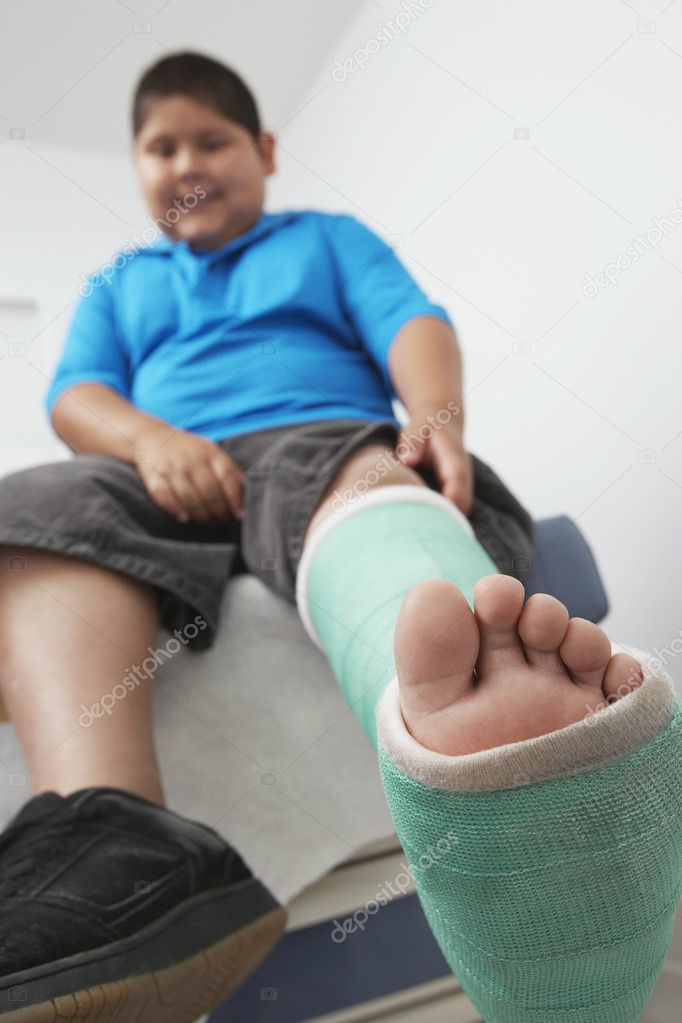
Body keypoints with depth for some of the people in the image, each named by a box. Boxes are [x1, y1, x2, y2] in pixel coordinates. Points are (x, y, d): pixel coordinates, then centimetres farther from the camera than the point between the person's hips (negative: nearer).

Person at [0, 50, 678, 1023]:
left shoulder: (329, 237, 31)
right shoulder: (117, 284, 35)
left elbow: (414, 322, 11)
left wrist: (438, 413, -14)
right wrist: (150, 439, -9)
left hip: (322, 442, -1)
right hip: (167, 481, 3)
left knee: (361, 472, -38)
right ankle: (110, 840, -56)